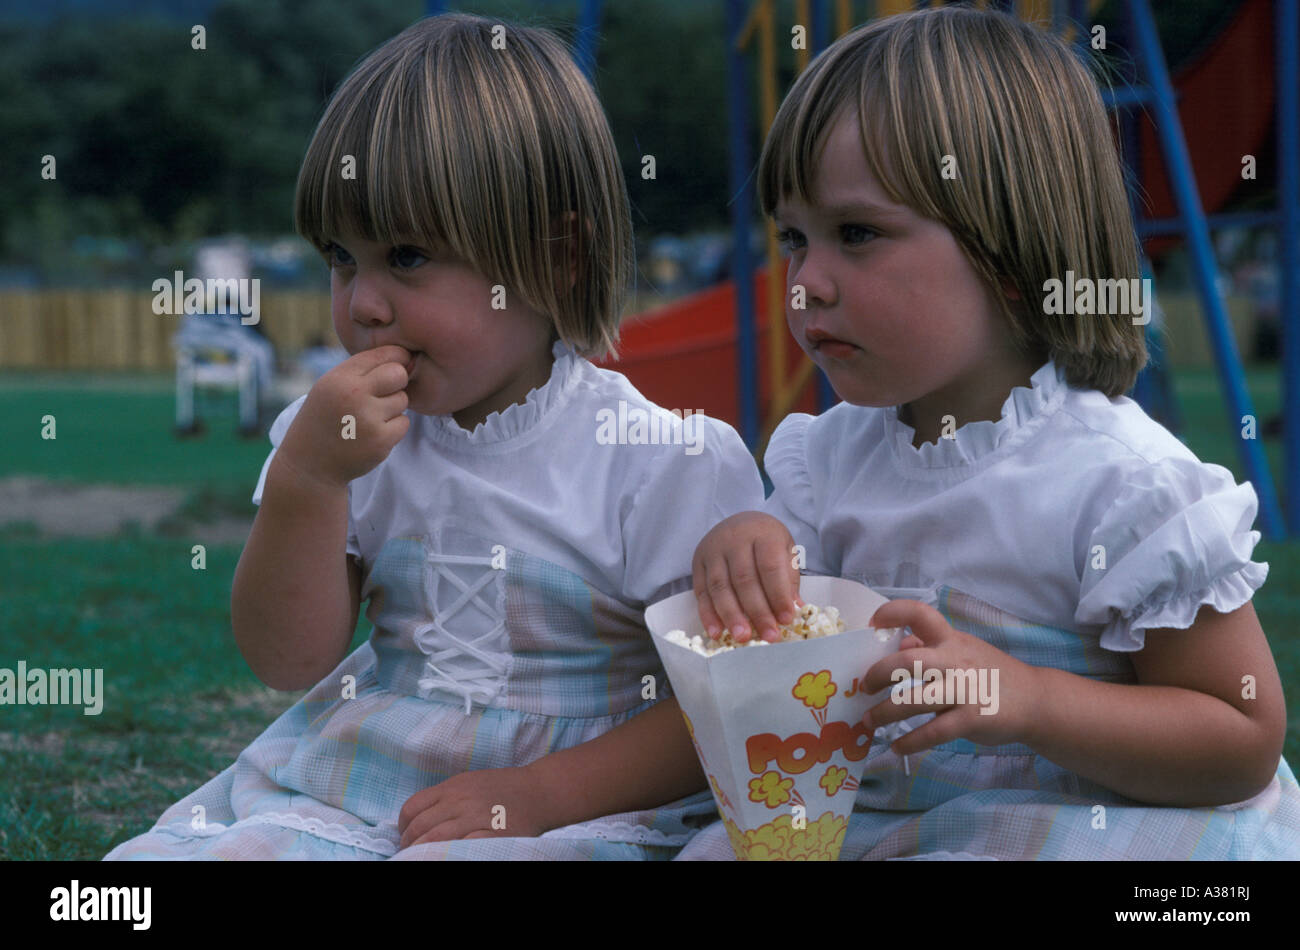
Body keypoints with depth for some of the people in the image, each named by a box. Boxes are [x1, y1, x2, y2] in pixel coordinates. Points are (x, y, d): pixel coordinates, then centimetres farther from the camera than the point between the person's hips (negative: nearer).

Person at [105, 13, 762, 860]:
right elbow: (290, 663, 3)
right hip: (347, 793, 5)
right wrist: (305, 480, -12)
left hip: (580, 811, -4)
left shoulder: (666, 463, -9)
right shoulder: (353, 438, 5)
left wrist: (537, 795, -19)